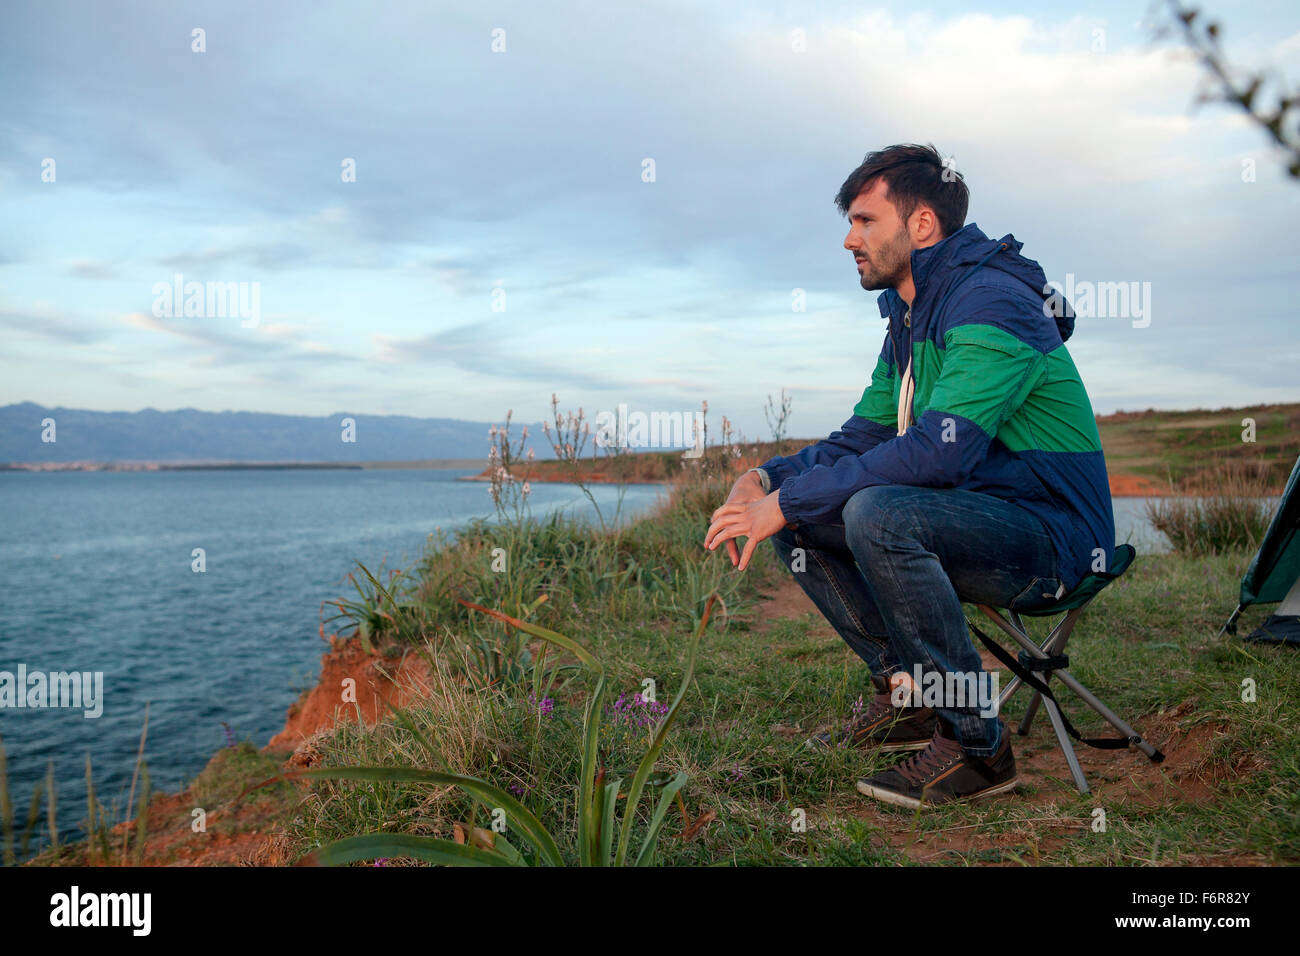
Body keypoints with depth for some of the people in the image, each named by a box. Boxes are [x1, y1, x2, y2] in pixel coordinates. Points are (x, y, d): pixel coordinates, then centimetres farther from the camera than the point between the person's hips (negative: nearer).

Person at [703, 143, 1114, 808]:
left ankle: (977, 744, -19)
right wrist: (764, 479, -7)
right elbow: (861, 437, 11)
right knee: (796, 519, 0)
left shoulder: (992, 304, -18)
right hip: (974, 521, 9)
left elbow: (937, 454, -30)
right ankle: (905, 691, 2)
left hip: (1050, 535, -9)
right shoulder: (909, 320, 13)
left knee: (876, 512, -34)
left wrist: (789, 500, -26)